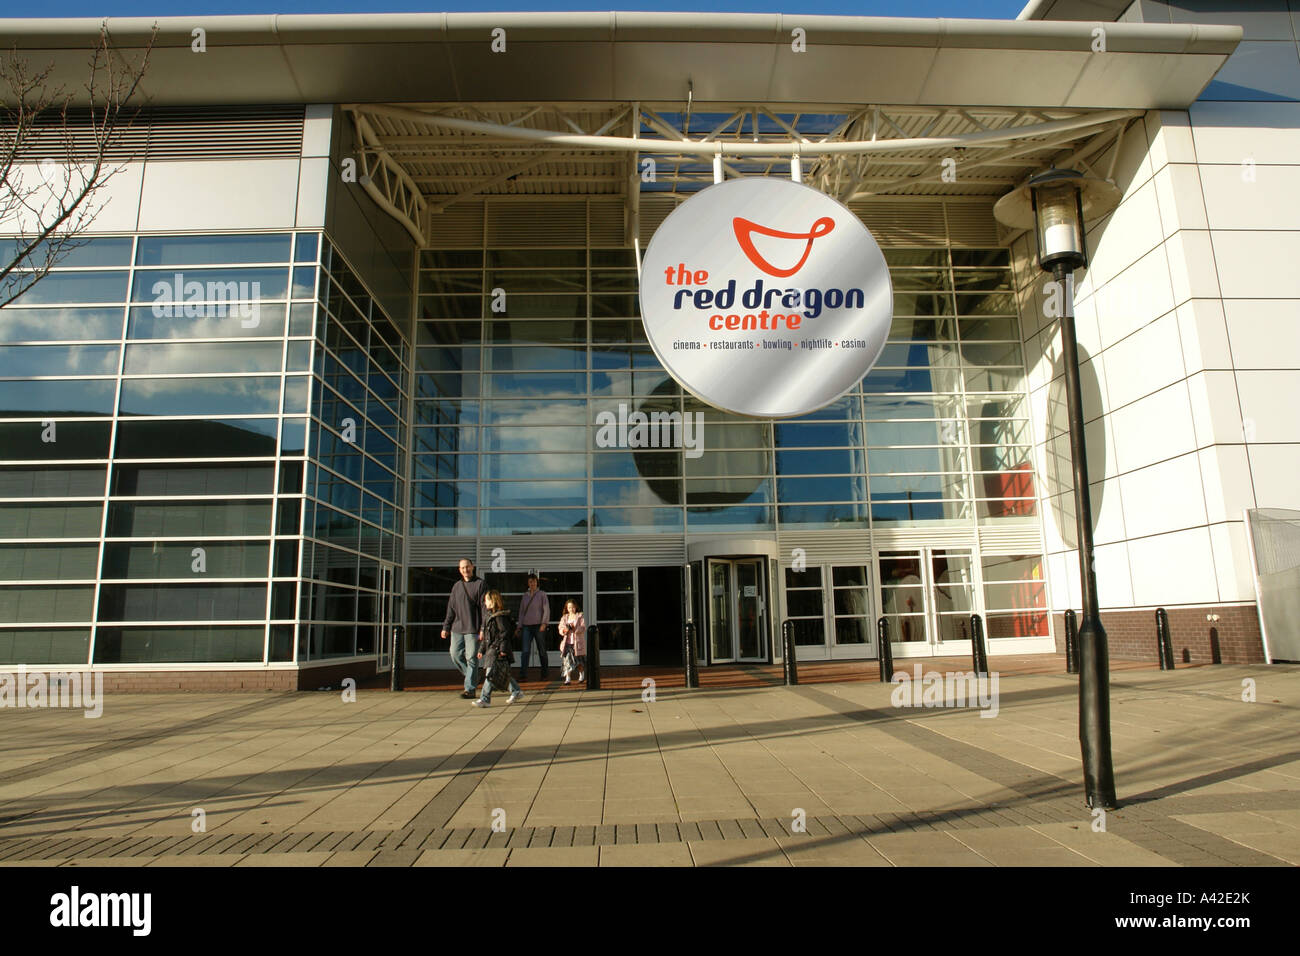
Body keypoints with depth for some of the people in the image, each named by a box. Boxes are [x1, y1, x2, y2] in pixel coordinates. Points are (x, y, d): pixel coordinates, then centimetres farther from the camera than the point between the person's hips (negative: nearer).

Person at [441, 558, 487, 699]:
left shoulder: (480, 584, -2)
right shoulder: (456, 586, 14)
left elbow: (485, 607, -6)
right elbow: (451, 608, 18)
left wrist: (483, 628, -13)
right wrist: (446, 627, 12)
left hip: (473, 629, -5)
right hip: (457, 628, 6)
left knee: (471, 658, -4)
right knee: (455, 655, 5)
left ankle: (470, 689, 2)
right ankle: (472, 677, 26)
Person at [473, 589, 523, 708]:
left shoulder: (500, 616, -14)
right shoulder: (490, 616, 16)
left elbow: (505, 633, -17)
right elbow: (486, 636, 22)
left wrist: (503, 649, -21)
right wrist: (481, 649, 22)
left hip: (498, 650, -10)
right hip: (491, 649, 10)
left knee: (490, 673, -10)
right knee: (504, 673, 14)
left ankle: (485, 699, -9)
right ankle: (516, 691, 25)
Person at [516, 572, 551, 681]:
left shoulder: (542, 594, 3)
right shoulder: (525, 595, 14)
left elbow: (546, 610, -2)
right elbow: (521, 611, 19)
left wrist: (544, 623, -13)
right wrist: (520, 626, 14)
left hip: (538, 625, -3)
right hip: (527, 626, 3)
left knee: (542, 650, 4)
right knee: (525, 651, -7)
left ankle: (544, 674, 14)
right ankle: (523, 675, -10)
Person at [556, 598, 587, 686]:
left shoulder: (580, 616, 2)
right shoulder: (564, 617, 12)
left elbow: (583, 628, -8)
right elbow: (560, 628, 7)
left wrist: (574, 628, -23)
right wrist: (564, 630, -15)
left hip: (577, 642, -2)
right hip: (567, 642, 2)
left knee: (579, 660, 5)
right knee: (567, 659, -9)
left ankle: (582, 675, 27)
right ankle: (567, 678, -8)